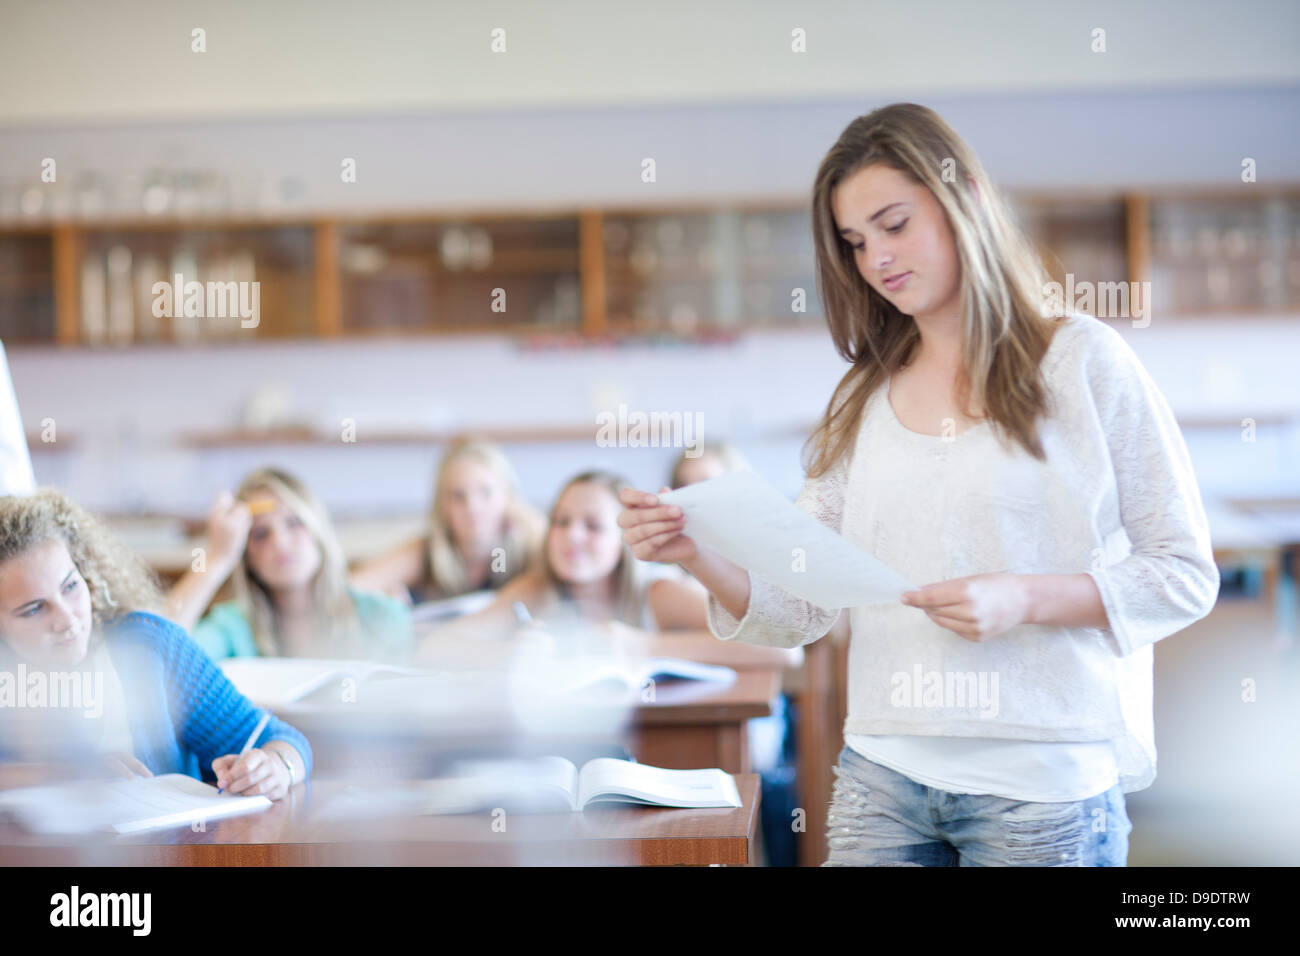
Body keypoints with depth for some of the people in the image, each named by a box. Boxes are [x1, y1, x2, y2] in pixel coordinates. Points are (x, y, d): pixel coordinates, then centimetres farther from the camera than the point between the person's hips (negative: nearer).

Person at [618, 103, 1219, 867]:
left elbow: (1186, 575, -3)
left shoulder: (1081, 361, -1)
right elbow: (801, 608, 7)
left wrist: (1022, 601, -15)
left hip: (1041, 778, -4)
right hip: (884, 775, 4)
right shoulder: (864, 399, 12)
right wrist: (697, 555, -11)